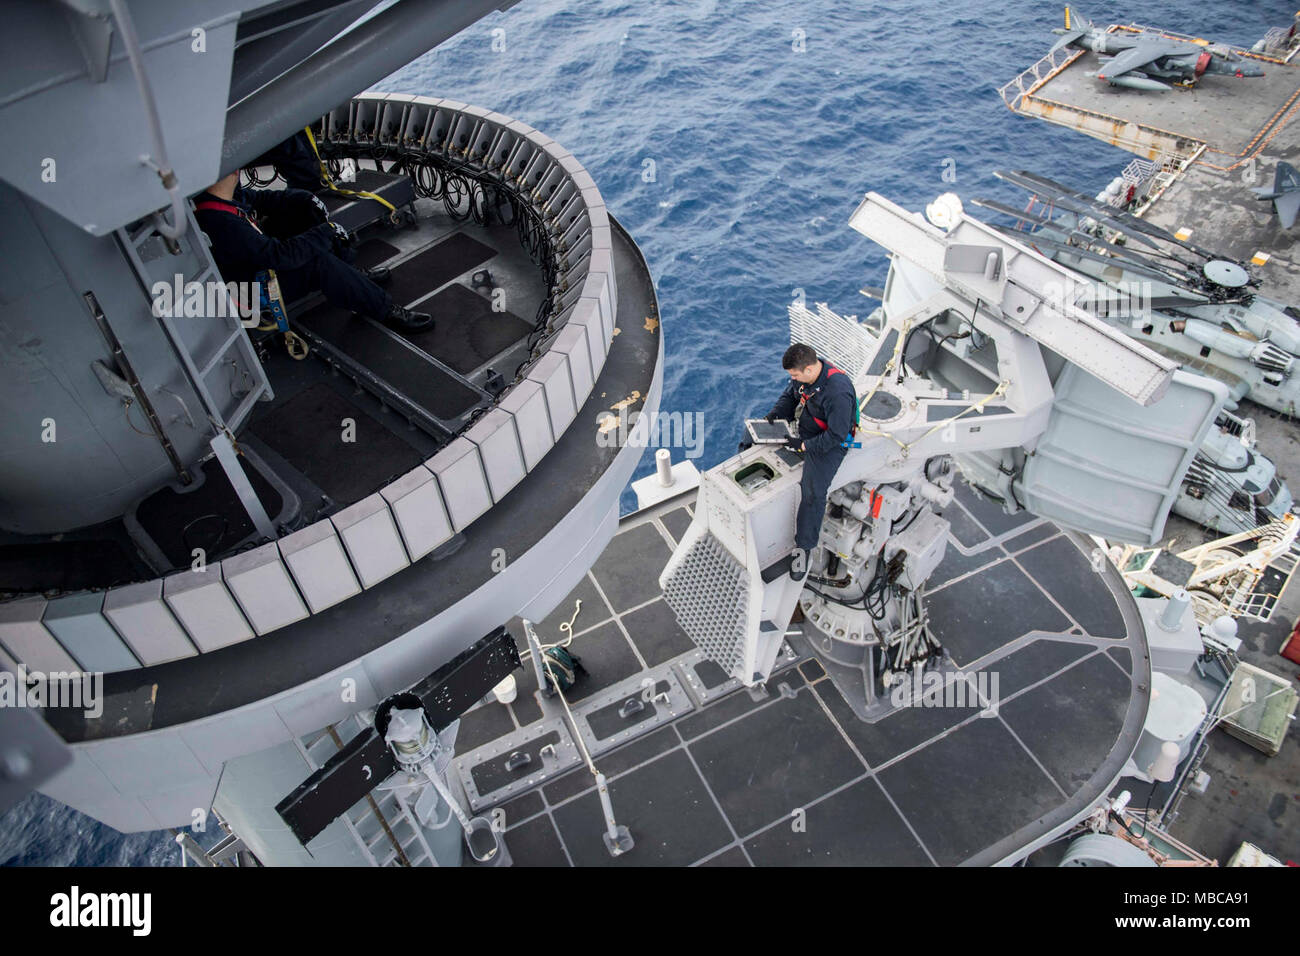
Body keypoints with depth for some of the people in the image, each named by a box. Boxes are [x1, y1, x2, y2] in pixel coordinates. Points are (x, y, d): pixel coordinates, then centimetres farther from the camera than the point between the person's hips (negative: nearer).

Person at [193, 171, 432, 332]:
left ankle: (351, 275, 7)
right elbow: (281, 255, -36)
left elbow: (258, 198, 7)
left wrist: (309, 201, -7)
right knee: (319, 262, -32)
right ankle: (386, 310, -18)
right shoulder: (221, 224, -37)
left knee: (302, 201, 2)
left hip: (258, 256, 10)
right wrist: (327, 231, -26)